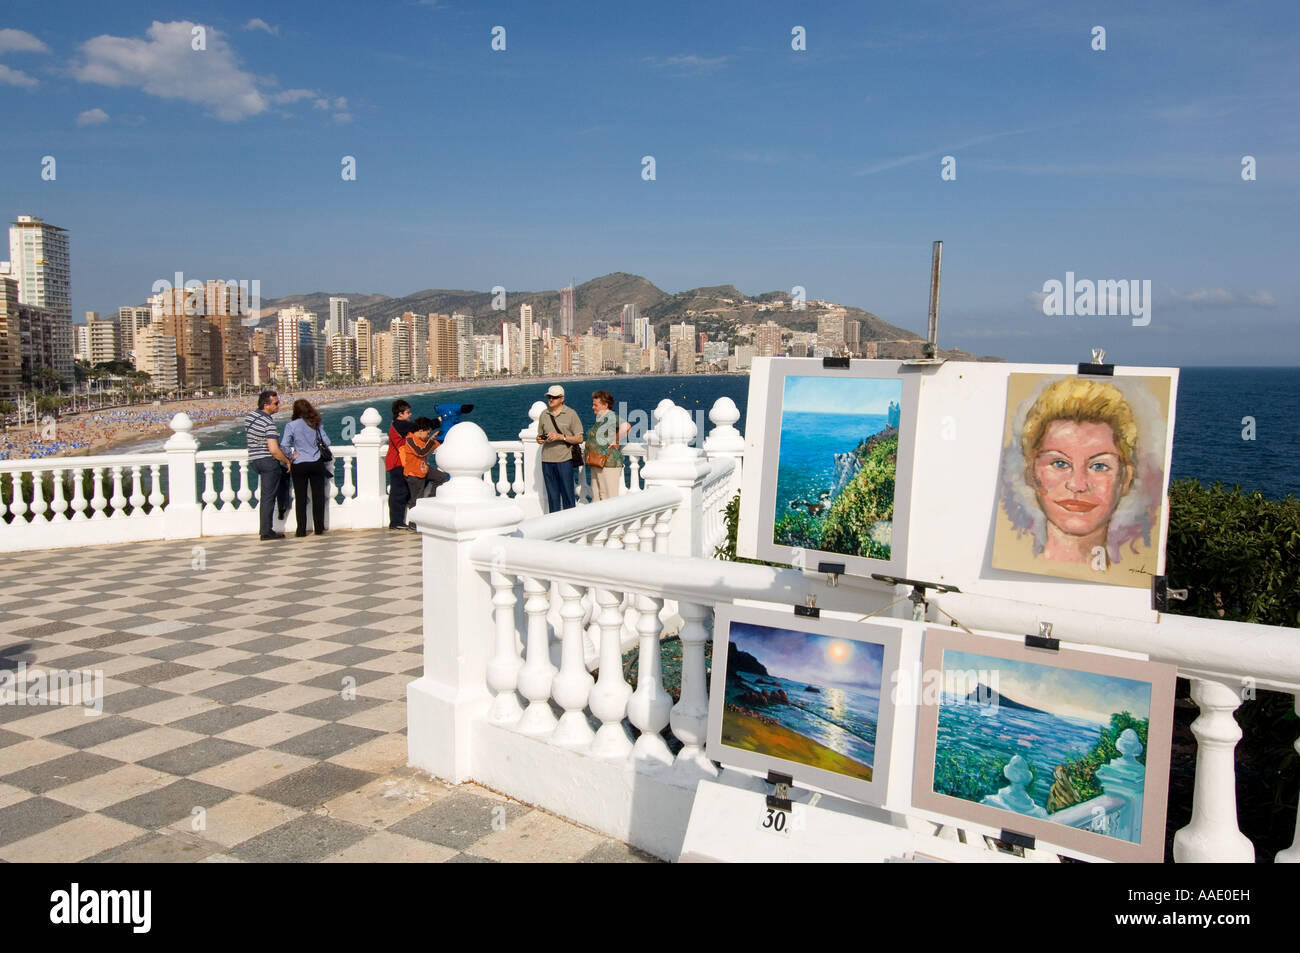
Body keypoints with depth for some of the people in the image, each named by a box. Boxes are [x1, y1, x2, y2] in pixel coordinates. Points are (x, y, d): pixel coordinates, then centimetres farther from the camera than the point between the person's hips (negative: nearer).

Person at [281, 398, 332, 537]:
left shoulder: (291, 425, -6)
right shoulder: (316, 424, 1)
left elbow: (285, 445, -13)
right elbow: (326, 442, 4)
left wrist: (292, 455, 1)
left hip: (299, 465, -2)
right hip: (317, 463, 2)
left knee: (300, 498, 5)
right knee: (318, 496, 7)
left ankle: (301, 530, 7)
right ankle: (319, 528, 10)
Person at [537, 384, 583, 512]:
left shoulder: (570, 414, -1)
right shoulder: (544, 414, 11)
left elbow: (579, 439, -4)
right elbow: (540, 435, 20)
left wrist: (560, 437, -16)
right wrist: (540, 439, -4)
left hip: (564, 459, -4)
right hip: (547, 460, 4)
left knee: (567, 493, -3)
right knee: (552, 495, 8)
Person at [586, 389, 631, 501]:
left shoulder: (610, 416, -13)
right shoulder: (599, 418, 17)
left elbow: (626, 426, -29)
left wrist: (615, 442, -20)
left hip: (608, 462, -10)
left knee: (608, 497, -7)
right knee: (596, 495, 14)